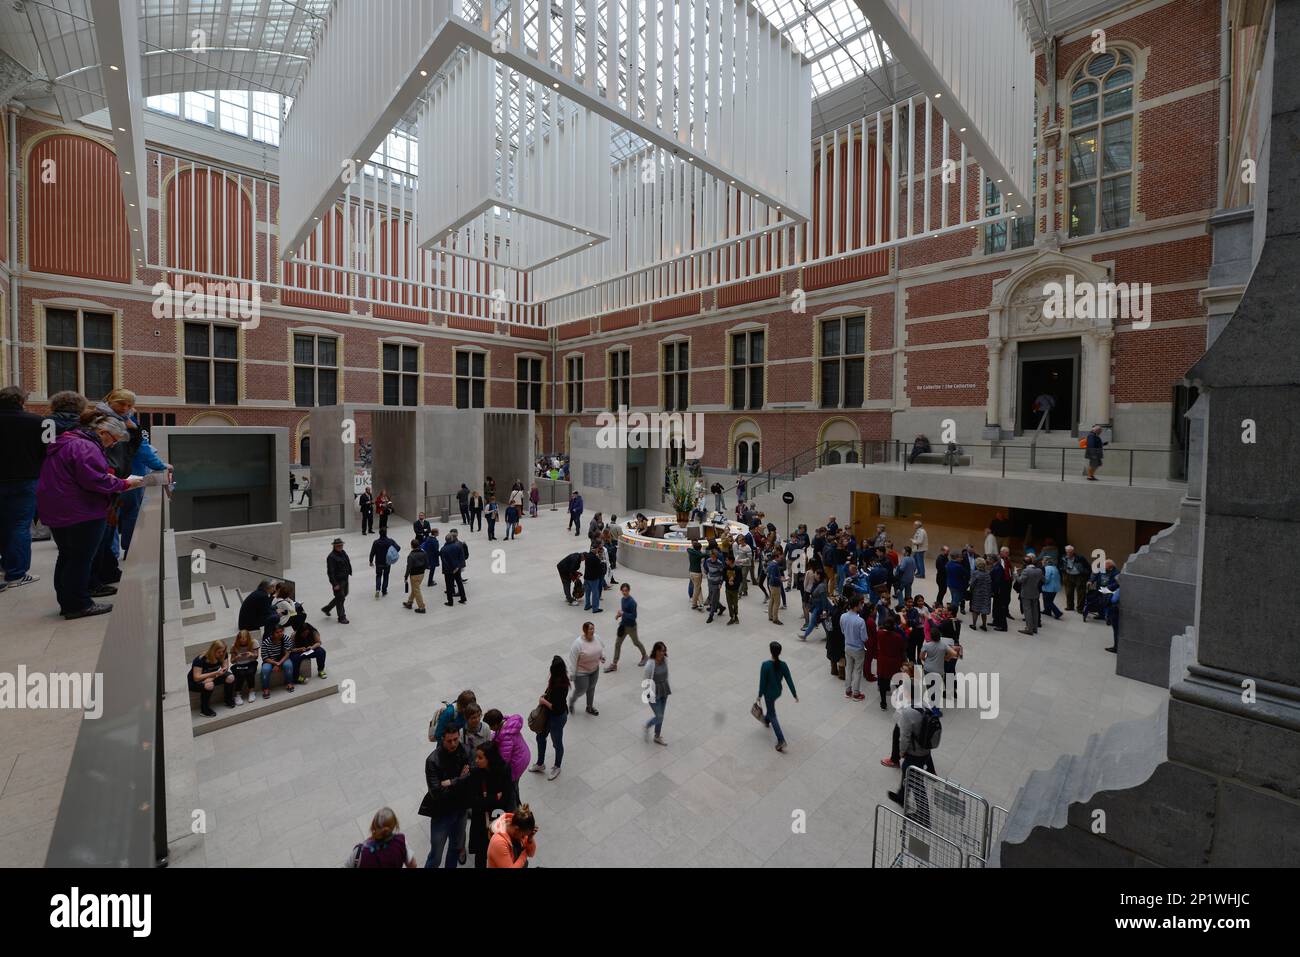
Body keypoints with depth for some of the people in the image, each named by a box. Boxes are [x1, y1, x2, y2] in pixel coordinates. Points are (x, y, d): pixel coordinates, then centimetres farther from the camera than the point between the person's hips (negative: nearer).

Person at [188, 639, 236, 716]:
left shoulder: (222, 655, -15)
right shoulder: (200, 660, -30)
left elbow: (225, 668, -8)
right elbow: (196, 678, -32)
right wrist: (215, 673, -38)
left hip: (212, 677, 5)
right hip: (194, 682, -5)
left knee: (230, 677, -22)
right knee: (209, 685, -38)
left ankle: (229, 701, 2)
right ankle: (204, 710, -17)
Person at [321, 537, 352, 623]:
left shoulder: (343, 553, 5)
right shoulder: (331, 557, -19)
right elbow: (330, 572, -21)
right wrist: (335, 584, -22)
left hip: (345, 579, 9)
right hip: (338, 581, -9)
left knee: (343, 596, 21)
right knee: (340, 598, 2)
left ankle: (327, 608, 40)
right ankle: (342, 618, 14)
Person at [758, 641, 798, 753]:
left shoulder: (765, 665, -28)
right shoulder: (783, 665, -17)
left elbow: (762, 682, -20)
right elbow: (789, 681, -10)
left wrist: (760, 695, -6)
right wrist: (795, 694, 2)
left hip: (769, 692, -5)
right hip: (778, 691, 5)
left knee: (773, 715, 9)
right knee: (771, 706, 34)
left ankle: (781, 740, 3)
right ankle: (766, 721, 59)